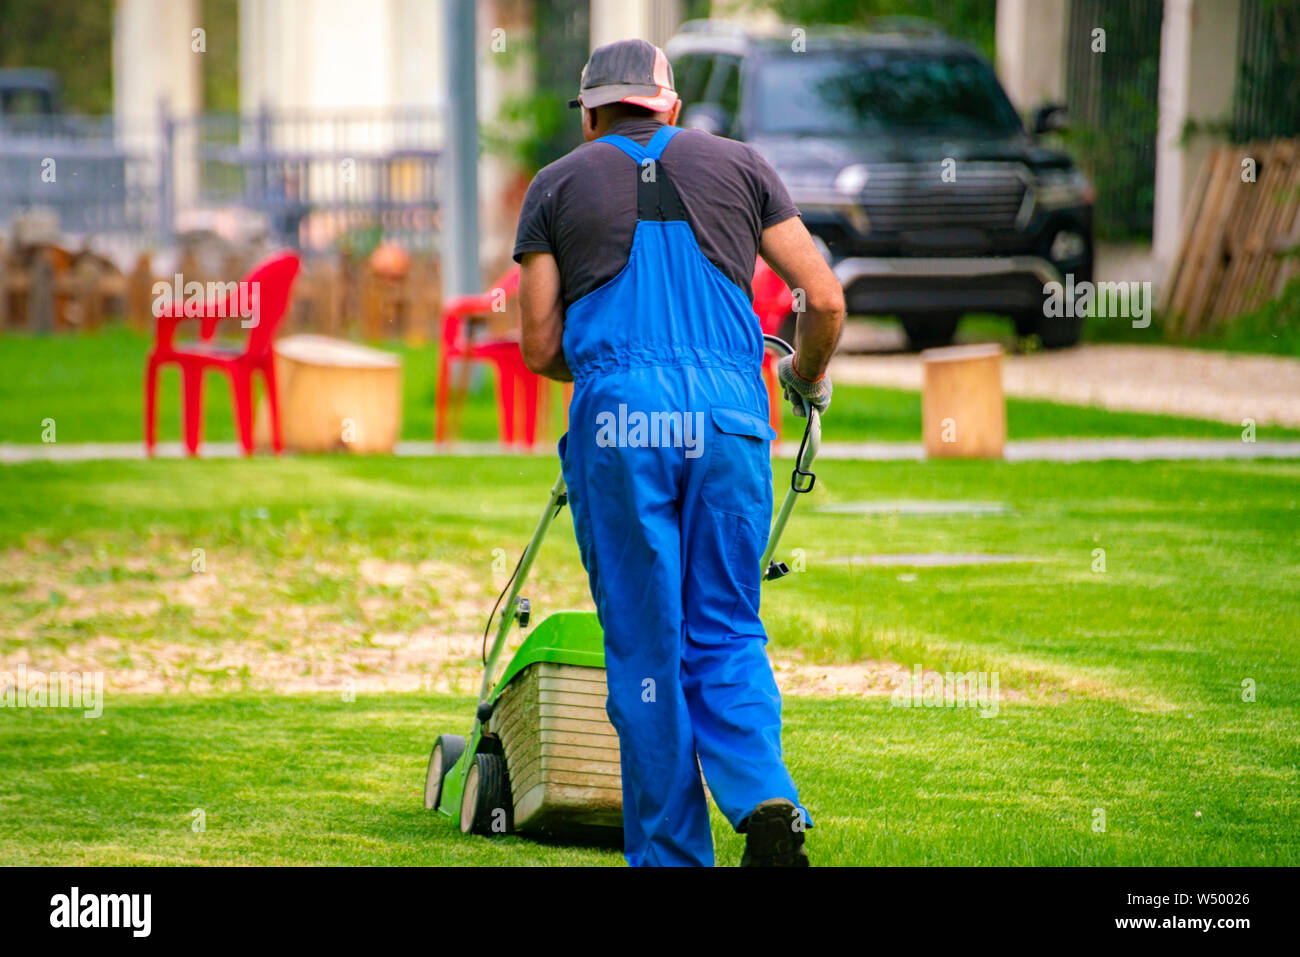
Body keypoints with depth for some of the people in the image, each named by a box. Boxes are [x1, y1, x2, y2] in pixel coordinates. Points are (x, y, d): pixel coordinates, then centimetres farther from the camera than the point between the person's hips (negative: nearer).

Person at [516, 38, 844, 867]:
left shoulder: (558, 186, 13)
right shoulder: (737, 165, 16)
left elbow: (541, 349, 11)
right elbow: (825, 300, 12)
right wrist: (809, 376, 32)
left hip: (619, 423, -1)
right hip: (728, 415, 1)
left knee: (645, 649, 5)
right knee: (727, 633, 11)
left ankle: (670, 852, 6)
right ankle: (764, 799, -11)